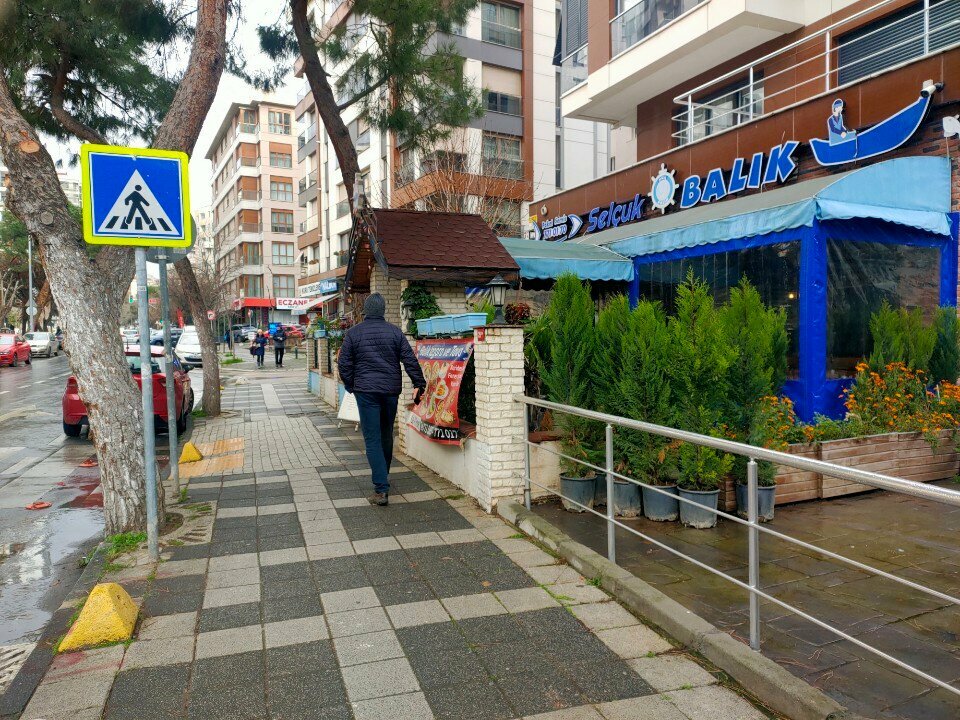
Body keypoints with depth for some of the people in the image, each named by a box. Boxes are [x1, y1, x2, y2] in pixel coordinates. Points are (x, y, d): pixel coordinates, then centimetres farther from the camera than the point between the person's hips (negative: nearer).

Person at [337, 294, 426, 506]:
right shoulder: (395, 331, 1)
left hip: (366, 392, -3)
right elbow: (410, 360, -2)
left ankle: (381, 490, -9)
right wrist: (420, 384, 4)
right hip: (391, 390, 3)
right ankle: (383, 477, 36)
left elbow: (344, 364, 1)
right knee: (386, 435, 19)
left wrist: (351, 385, 15)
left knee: (372, 439, -2)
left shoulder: (353, 333, -2)